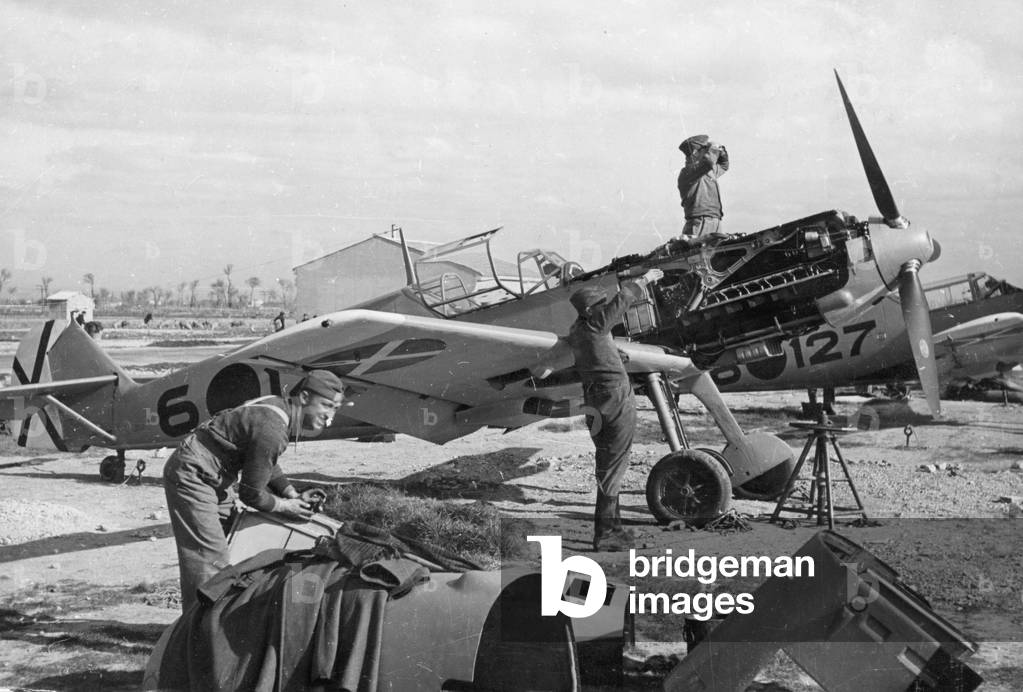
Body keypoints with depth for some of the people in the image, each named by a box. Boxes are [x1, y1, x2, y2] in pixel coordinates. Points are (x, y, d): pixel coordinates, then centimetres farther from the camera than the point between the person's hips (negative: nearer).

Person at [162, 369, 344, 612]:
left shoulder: (279, 407, 2)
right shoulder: (271, 432, -29)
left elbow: (266, 465, 16)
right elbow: (251, 494, -21)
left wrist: (294, 496, 6)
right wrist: (286, 506, -5)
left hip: (213, 478, 11)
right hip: (191, 476, -11)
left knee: (235, 543, 15)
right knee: (210, 557, -12)